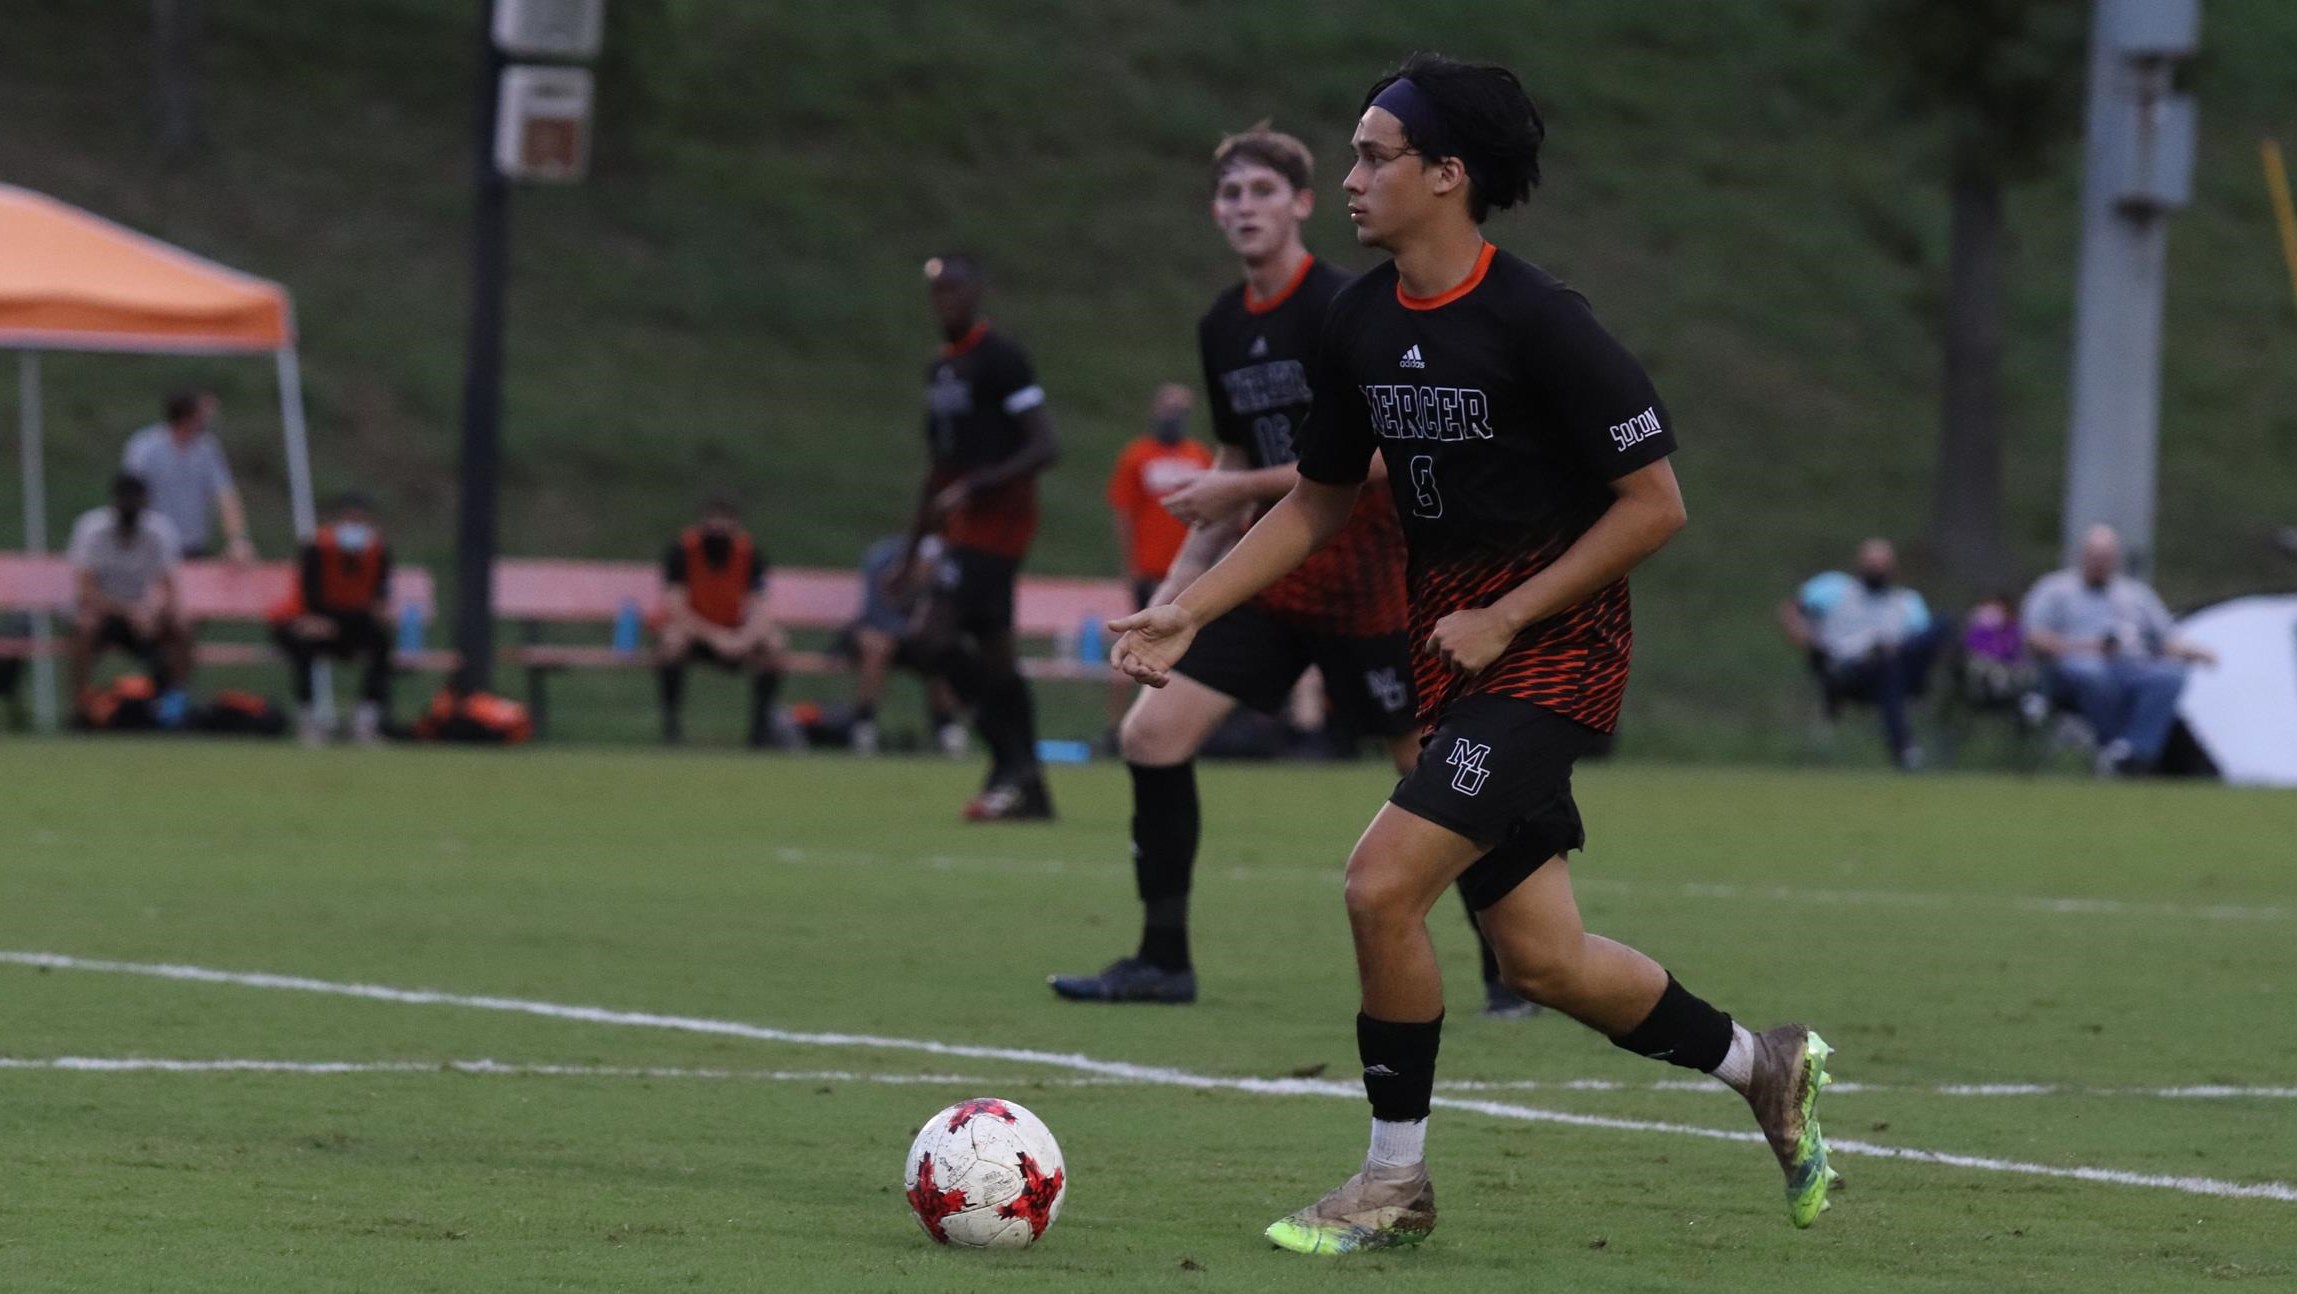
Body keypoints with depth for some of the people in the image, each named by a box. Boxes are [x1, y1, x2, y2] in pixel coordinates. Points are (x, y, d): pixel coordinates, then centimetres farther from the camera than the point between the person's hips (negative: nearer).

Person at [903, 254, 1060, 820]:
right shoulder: (941, 367, 17)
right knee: (994, 651, 8)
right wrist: (914, 549, 25)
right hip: (965, 526, 9)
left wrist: (975, 486, -23)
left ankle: (1010, 763, -11)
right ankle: (1030, 789, 12)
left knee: (942, 633, -16)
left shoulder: (1000, 358, -11)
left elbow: (1044, 446, -16)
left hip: (1000, 516, -9)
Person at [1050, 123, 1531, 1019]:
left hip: (1366, 582, -7)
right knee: (1151, 734, -4)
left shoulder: (1345, 310, -14)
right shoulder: (1222, 329, 9)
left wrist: (1239, 490, -18)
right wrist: (1181, 583, 13)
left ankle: (1512, 968, 14)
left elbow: (1374, 454, -19)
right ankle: (1163, 960, 5)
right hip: (1273, 576, 7)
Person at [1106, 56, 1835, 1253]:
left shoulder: (1538, 323, -17)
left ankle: (1395, 1181, -2)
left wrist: (1505, 617, -15)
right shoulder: (1358, 323, 5)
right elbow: (1318, 503, 17)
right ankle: (1766, 1068, 31)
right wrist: (1186, 611, 7)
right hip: (1452, 650, 8)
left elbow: (1654, 504, -14)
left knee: (1381, 883, -18)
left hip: (1553, 649, -8)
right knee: (1540, 958, 8)